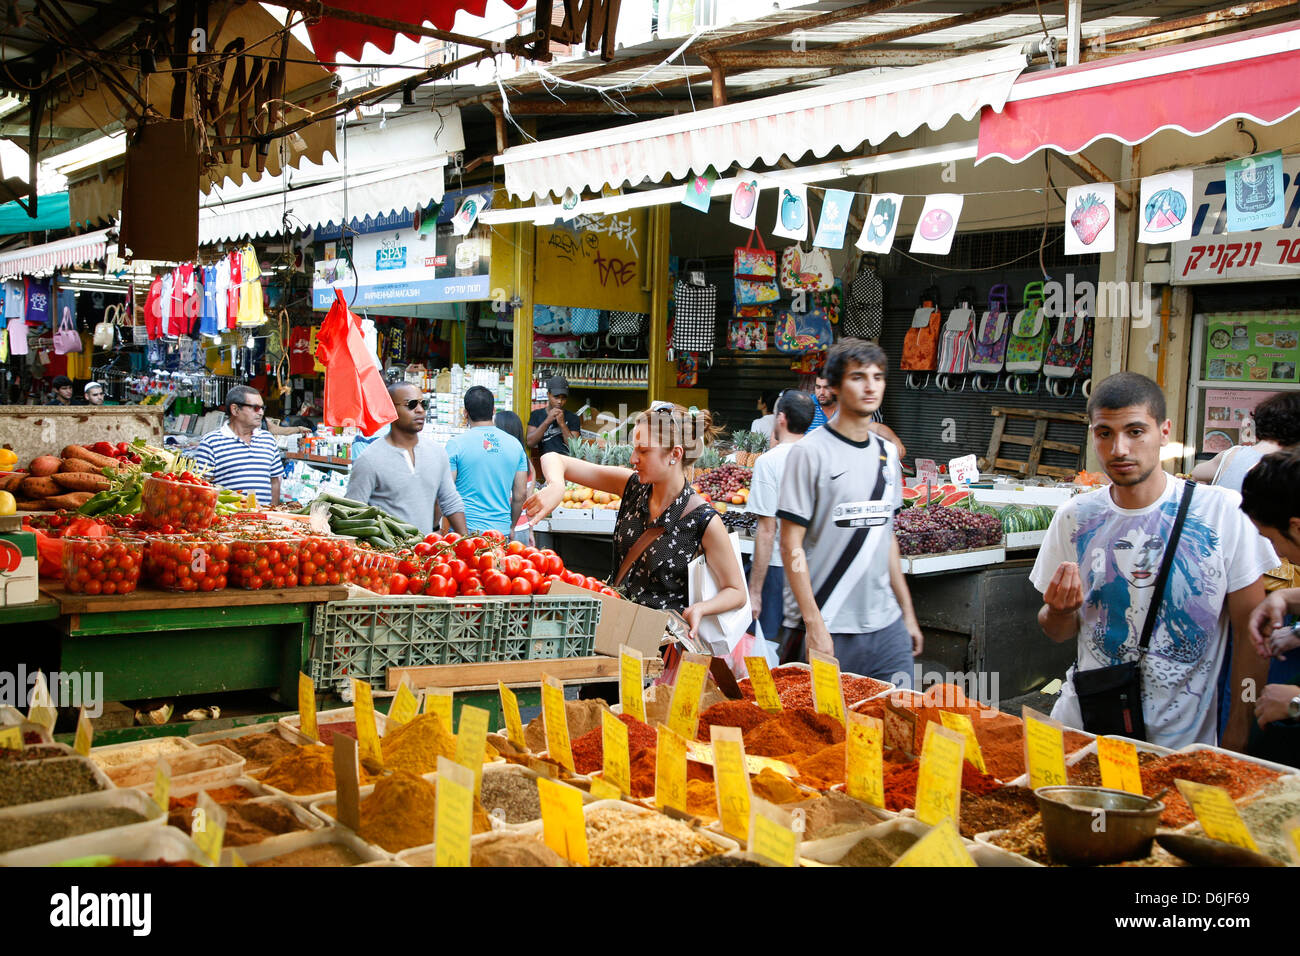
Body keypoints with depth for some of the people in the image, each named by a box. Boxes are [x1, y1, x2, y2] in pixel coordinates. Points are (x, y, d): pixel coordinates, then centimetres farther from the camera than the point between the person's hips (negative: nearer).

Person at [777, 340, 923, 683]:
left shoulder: (887, 453, 12)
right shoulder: (810, 452, -9)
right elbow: (791, 547, -11)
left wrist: (907, 611, 17)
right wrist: (813, 625, -17)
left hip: (886, 628, 6)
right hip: (827, 630, -6)